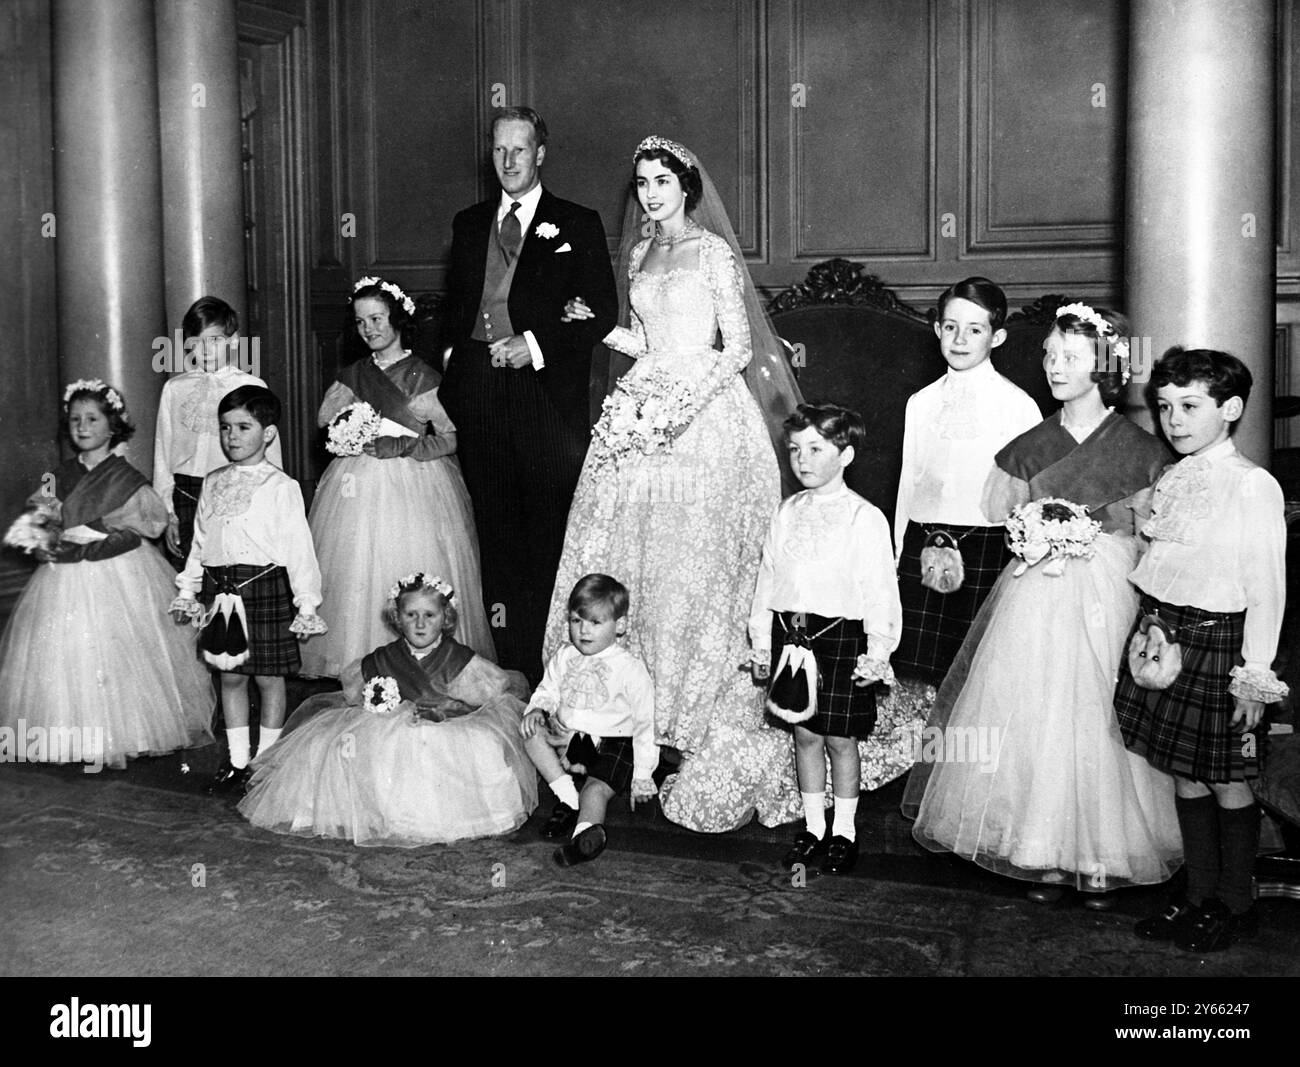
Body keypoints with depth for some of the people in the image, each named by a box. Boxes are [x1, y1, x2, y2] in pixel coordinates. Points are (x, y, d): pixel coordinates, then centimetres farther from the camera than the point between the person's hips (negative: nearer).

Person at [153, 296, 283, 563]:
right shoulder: (174, 389, 9)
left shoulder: (252, 387, 2)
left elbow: (270, 451, 2)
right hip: (188, 496, 2)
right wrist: (167, 513, 8)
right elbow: (163, 453, 11)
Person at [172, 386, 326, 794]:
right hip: (220, 588, 5)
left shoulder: (280, 487, -8)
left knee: (269, 678, 4)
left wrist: (306, 604, -10)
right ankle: (236, 760, 23)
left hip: (264, 586, -5)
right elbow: (200, 543, 17)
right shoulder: (213, 484, 10)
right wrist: (187, 591, 17)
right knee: (229, 676, 12)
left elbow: (299, 548, -8)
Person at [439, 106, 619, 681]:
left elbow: (602, 311, -1)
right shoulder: (468, 224, 17)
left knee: (550, 523, -3)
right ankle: (508, 664, 14)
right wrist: (453, 363, 7)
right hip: (478, 391, 4)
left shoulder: (577, 224, 4)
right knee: (494, 522, 6)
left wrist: (538, 344, -12)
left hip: (546, 391, -4)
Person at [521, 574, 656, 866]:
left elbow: (647, 725, -4)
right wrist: (537, 709, -9)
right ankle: (567, 795, -19)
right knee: (532, 732, -17)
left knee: (596, 789, -27)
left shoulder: (630, 669, -7)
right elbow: (548, 690, 18)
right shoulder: (563, 657, 7)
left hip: (612, 742, -5)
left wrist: (641, 777, -6)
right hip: (567, 736, 6)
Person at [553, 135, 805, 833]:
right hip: (646, 417, 6)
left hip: (704, 413, -6)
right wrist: (595, 325, 8)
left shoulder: (713, 250, -2)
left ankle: (703, 718, 4)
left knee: (695, 565, -5)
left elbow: (739, 347, -6)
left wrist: (682, 401, -14)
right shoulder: (640, 254, 17)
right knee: (631, 560, 2)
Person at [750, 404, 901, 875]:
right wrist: (761, 640, 13)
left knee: (840, 739, 5)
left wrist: (877, 651, -11)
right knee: (804, 734, 13)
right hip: (791, 631, 5)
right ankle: (812, 827, 26)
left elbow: (880, 589, -9)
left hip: (840, 635, -5)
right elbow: (768, 577, 12)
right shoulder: (787, 512, 7)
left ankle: (843, 833, 21)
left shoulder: (864, 518, -8)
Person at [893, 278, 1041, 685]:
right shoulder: (921, 403, 11)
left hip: (986, 548, -4)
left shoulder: (1016, 404, -1)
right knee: (920, 672, 4)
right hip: (922, 550, 4)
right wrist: (899, 558, 15)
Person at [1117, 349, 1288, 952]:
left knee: (1227, 784, 5)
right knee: (1185, 777, 14)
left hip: (1216, 641, -7)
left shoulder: (1253, 486, -12)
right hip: (1161, 636, 7)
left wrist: (1255, 675, -13)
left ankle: (1235, 907, 22)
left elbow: (1266, 587, -13)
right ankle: (1198, 897, 27)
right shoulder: (1172, 480, 9)